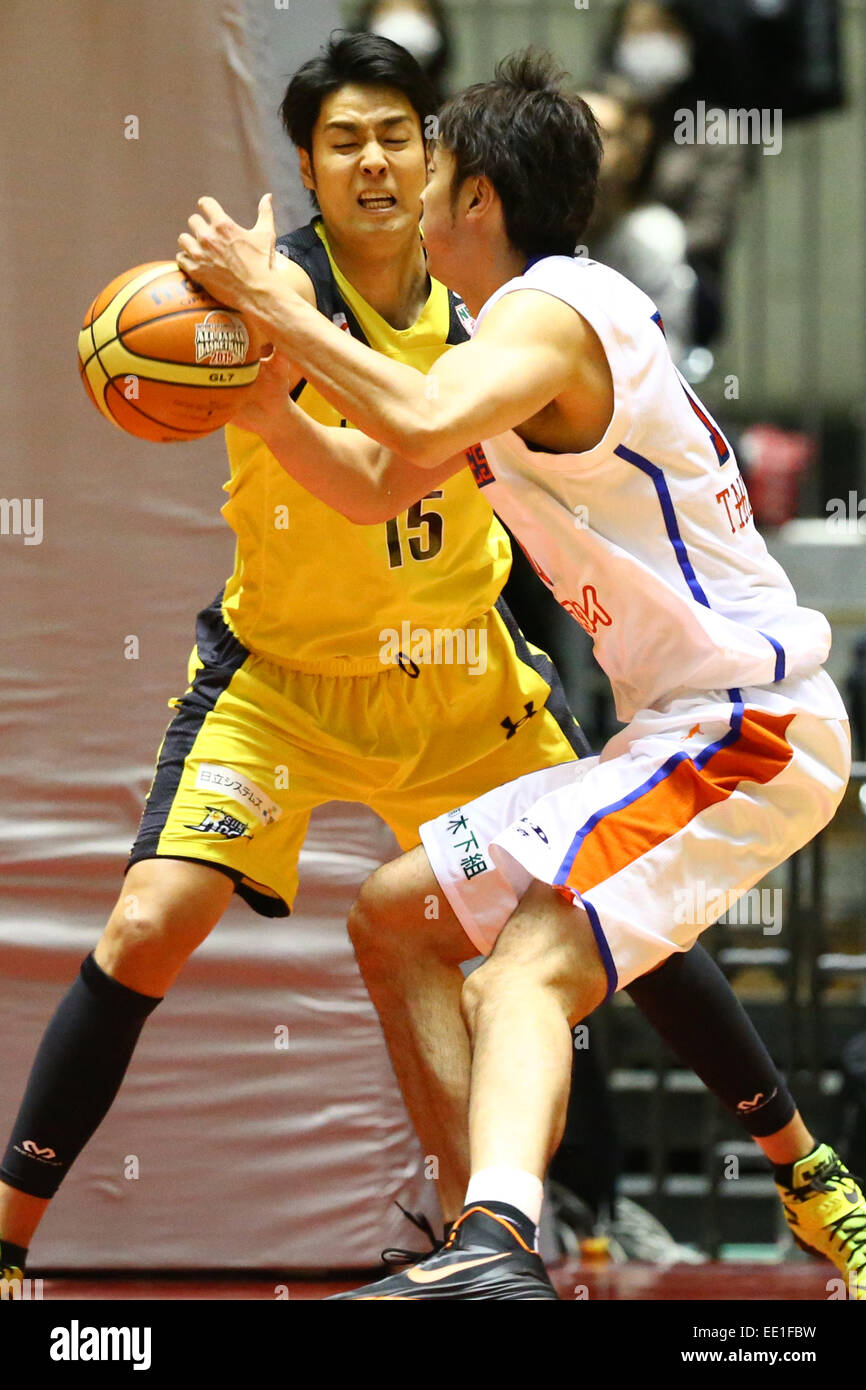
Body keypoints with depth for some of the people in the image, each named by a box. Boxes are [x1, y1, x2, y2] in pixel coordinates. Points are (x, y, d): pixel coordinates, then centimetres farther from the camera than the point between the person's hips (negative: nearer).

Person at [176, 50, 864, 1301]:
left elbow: (424, 423, -36)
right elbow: (375, 486, 23)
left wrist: (272, 304, -26)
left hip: (748, 721, -11)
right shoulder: (539, 320, 16)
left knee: (536, 956, -31)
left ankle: (496, 1248, -54)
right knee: (398, 916, 18)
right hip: (681, 724, 11)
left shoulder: (547, 315, -15)